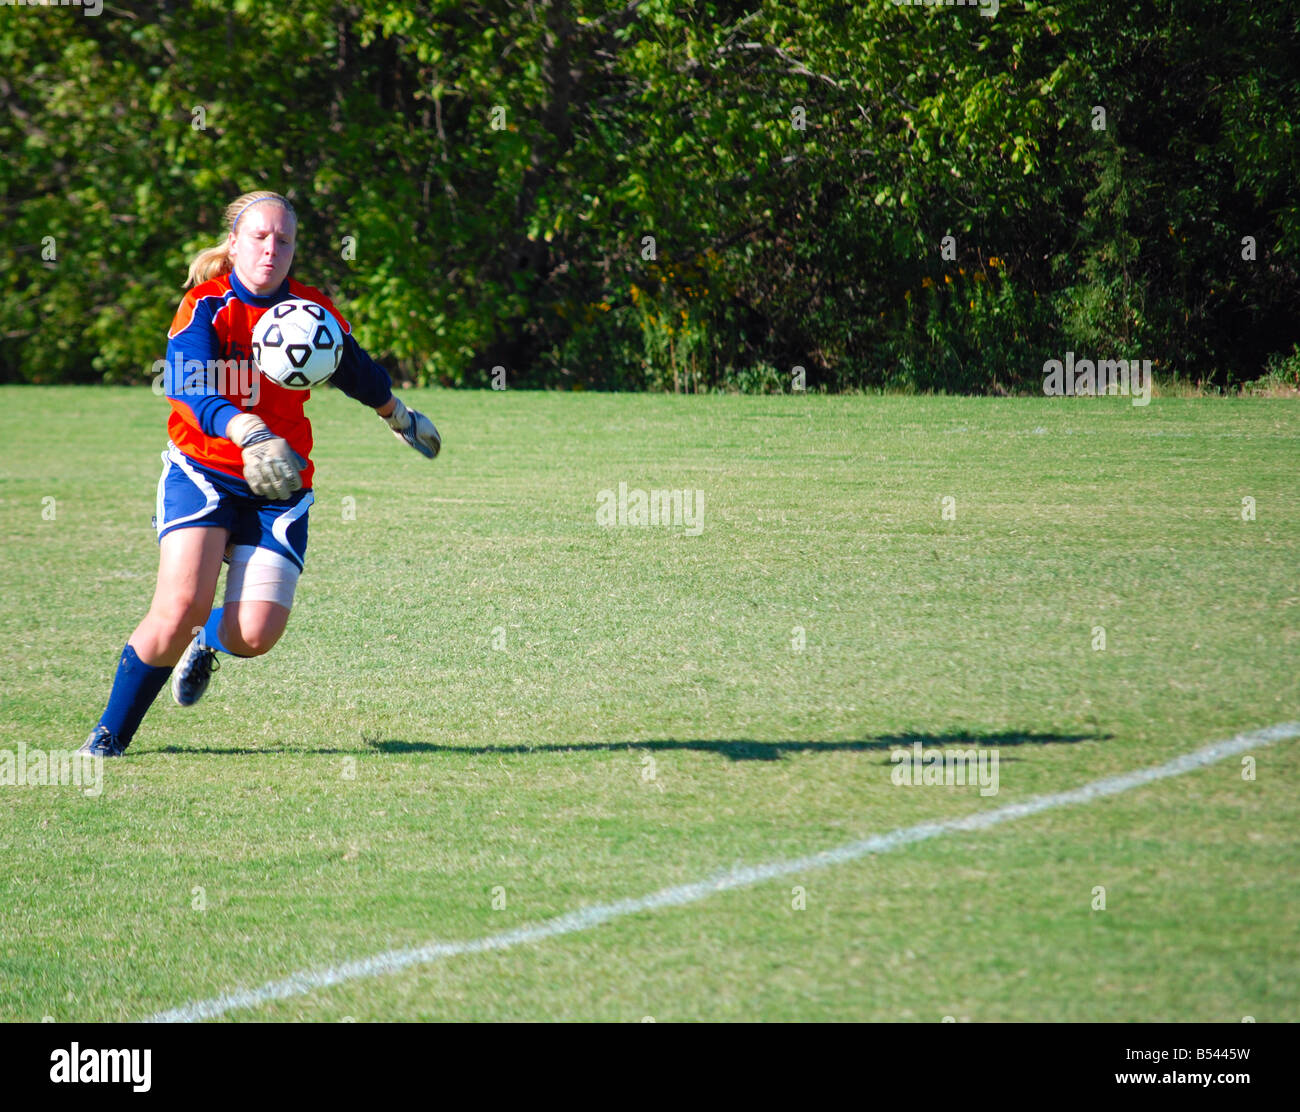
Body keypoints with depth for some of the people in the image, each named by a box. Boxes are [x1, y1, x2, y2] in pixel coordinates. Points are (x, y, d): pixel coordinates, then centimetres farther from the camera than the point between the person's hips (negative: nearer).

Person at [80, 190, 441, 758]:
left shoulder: (313, 311, 1)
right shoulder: (205, 306, -11)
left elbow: (359, 372, 22)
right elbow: (189, 387, -28)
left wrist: (401, 417, 39)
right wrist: (247, 432, -46)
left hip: (278, 486, 3)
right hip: (203, 471, -3)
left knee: (254, 635, -12)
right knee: (182, 605, -23)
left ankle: (210, 642, 29)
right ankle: (110, 734, -2)